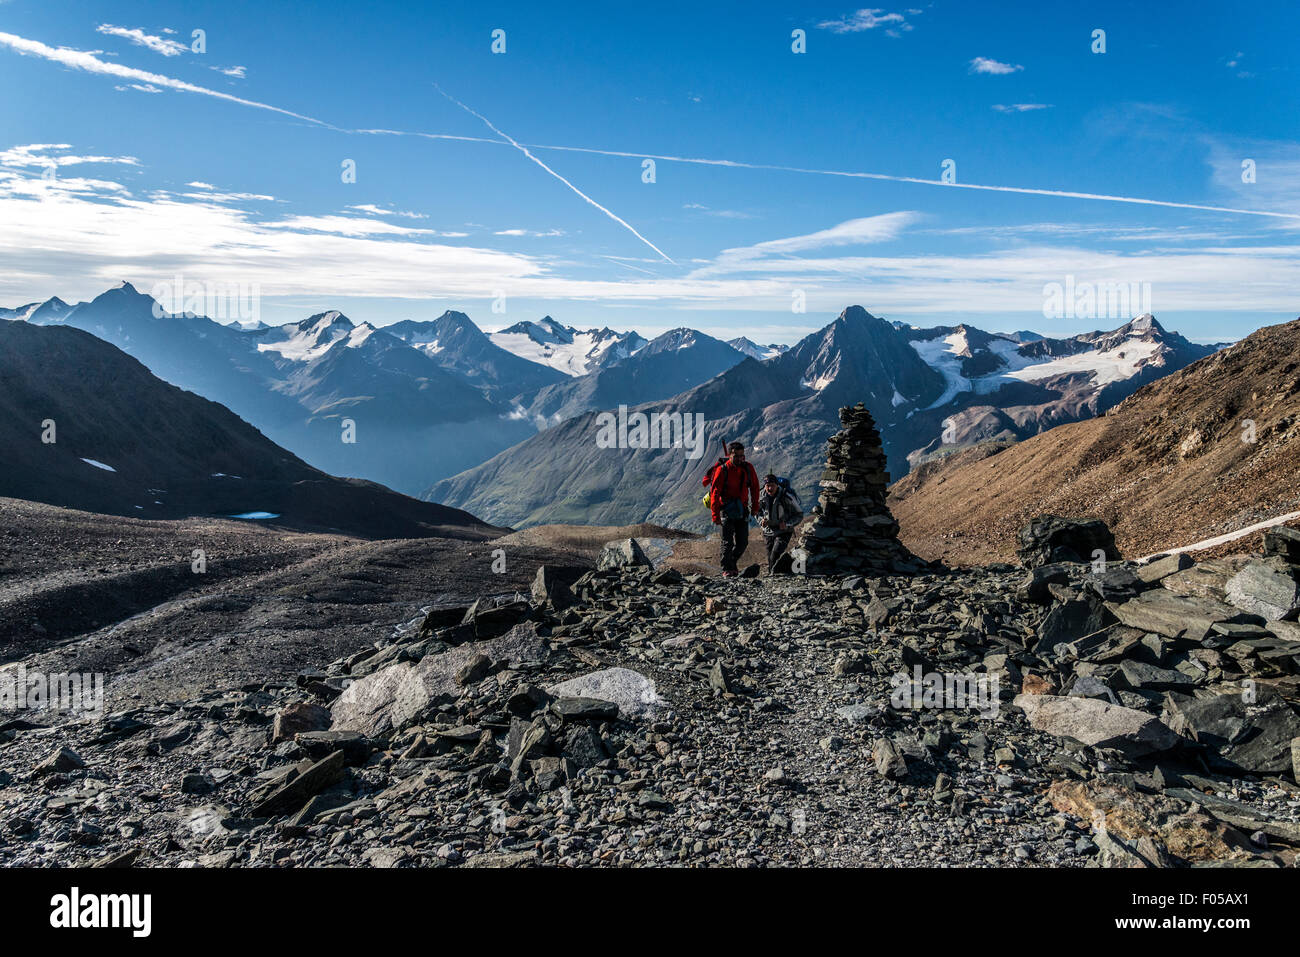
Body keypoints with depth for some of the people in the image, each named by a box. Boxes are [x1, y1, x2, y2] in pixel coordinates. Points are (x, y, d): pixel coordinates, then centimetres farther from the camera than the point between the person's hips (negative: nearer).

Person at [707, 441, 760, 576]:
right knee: (728, 542, -7)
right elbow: (715, 493, -12)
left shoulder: (748, 468, -2)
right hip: (726, 508, -4)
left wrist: (755, 507, 14)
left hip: (742, 509, 4)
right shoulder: (722, 470, -13)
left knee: (743, 542, 6)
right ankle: (726, 569, 5)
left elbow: (754, 487, 13)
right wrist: (715, 515, -16)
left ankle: (732, 562, 29)